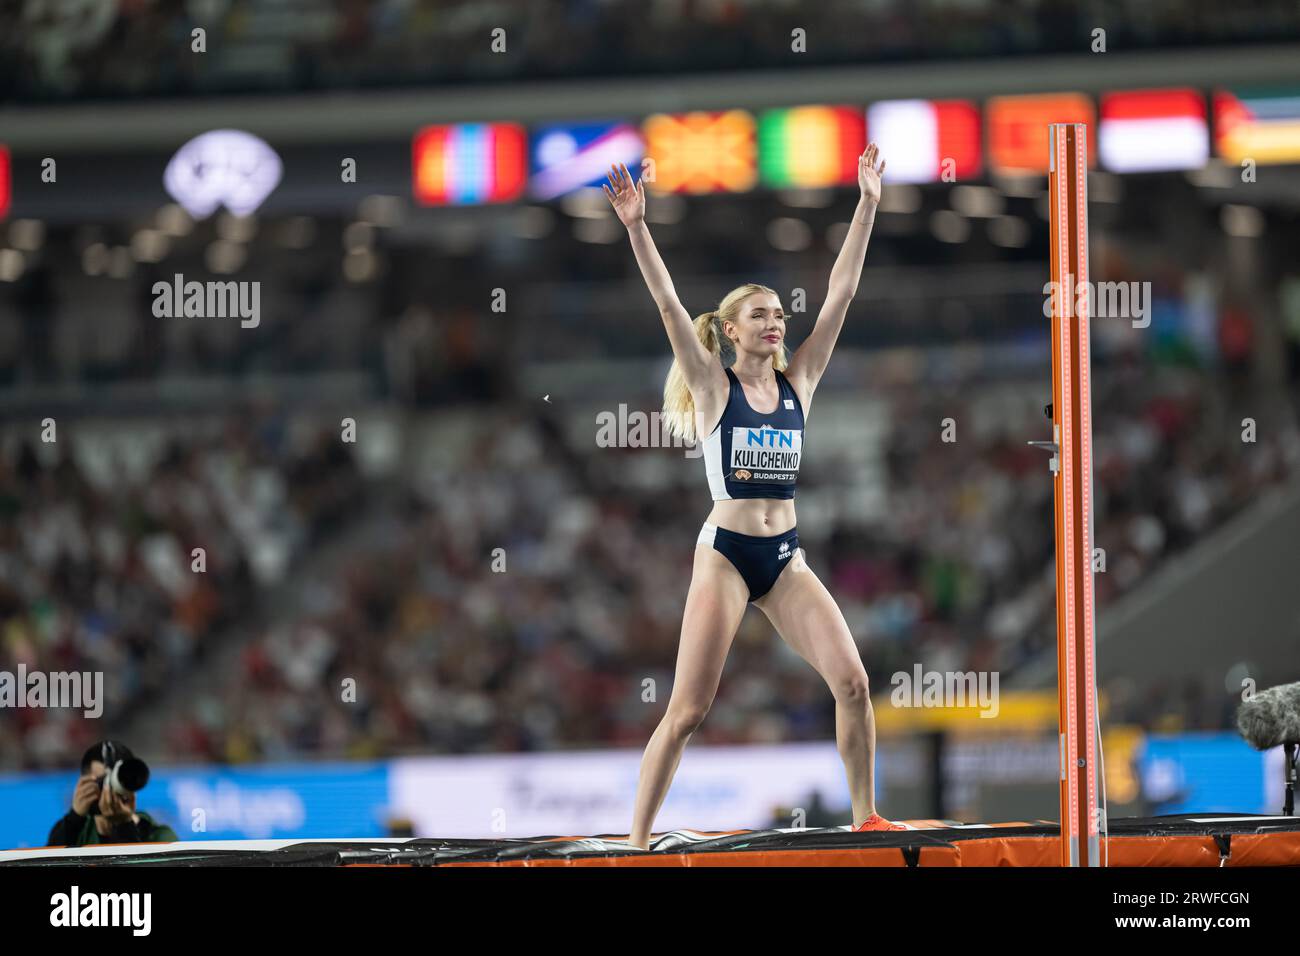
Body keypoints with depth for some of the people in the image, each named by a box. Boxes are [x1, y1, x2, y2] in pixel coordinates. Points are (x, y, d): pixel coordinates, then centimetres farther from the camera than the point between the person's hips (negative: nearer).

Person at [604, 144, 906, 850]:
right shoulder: (714, 387, -1)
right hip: (725, 553, -4)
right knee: (687, 710, -7)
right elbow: (667, 304, -11)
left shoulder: (797, 382, 9)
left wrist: (867, 206, 2)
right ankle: (637, 840, -1)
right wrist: (636, 228, -21)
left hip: (786, 558, 4)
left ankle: (865, 817, 4)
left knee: (852, 681, -8)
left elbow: (841, 291, 6)